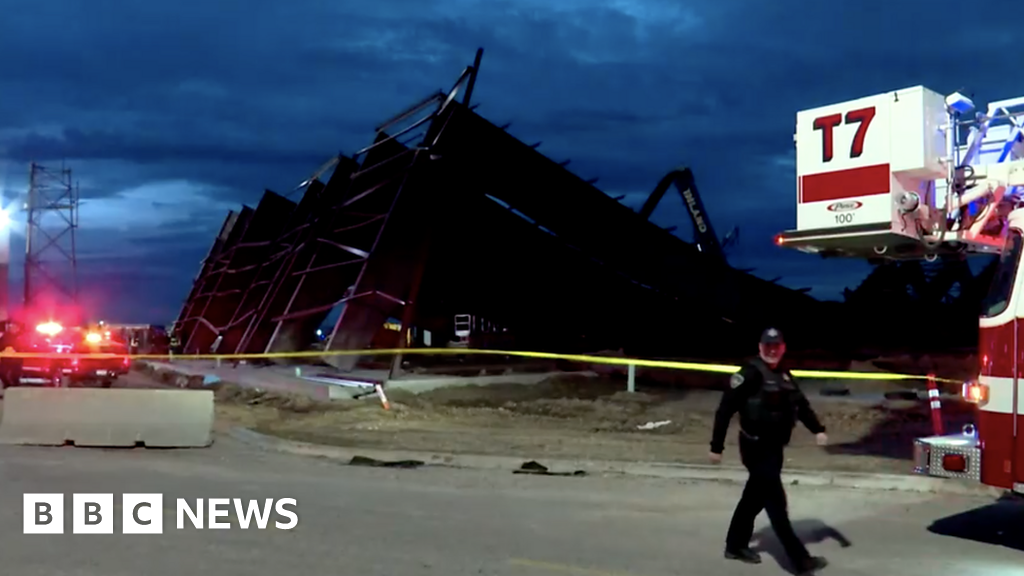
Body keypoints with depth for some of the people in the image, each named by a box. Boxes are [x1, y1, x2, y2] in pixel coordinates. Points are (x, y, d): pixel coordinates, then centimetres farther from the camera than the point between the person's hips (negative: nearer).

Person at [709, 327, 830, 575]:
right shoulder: (751, 373, -15)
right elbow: (725, 409, -16)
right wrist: (717, 446, -16)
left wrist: (818, 430, -3)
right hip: (757, 448, -8)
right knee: (777, 504, -5)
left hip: (775, 448, 8)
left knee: (755, 498, 17)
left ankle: (736, 545, 32)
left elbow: (801, 404, 14)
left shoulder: (784, 375, 11)